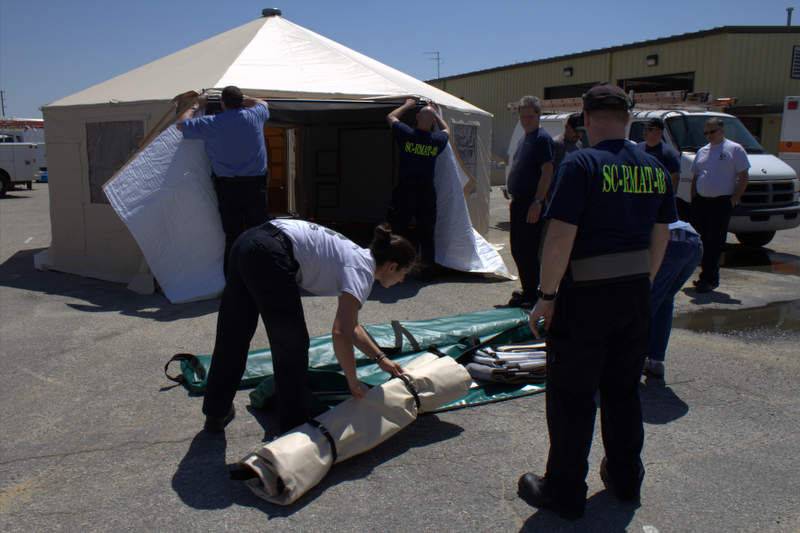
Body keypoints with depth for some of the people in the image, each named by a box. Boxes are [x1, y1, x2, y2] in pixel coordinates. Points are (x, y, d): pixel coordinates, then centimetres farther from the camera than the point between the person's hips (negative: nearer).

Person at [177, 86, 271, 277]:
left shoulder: (211, 124, -7)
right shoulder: (254, 117, 0)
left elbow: (182, 124, 10)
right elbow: (263, 103, 25)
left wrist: (197, 104, 22)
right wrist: (240, 98, 30)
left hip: (227, 187, -1)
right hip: (256, 185, 1)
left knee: (232, 236, 4)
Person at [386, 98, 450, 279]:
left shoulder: (407, 134, -9)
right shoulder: (438, 140, -4)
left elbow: (390, 117, 12)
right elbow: (446, 130, 23)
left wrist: (407, 105, 24)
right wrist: (436, 113, 31)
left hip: (404, 189, -1)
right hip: (427, 192, 1)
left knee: (399, 230, 8)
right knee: (426, 233, 11)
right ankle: (428, 269, 15)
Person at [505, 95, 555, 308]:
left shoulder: (543, 138, -11)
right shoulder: (524, 139, 18)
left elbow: (547, 172, -19)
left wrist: (537, 202, -25)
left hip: (531, 203, -10)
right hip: (519, 202, 10)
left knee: (527, 251, -6)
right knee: (517, 249, 16)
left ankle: (530, 296, 3)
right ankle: (528, 290, 28)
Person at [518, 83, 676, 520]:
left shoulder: (581, 165, -14)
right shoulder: (656, 170, 7)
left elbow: (560, 239, -20)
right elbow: (660, 238, 13)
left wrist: (546, 296, -13)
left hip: (586, 297, -6)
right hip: (636, 295, 7)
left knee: (571, 397, 6)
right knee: (623, 390, 21)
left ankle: (565, 491, 18)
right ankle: (625, 477, 35)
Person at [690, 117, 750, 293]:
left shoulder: (735, 149, 1)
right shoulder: (702, 151, 17)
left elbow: (743, 177, -2)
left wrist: (735, 198, -12)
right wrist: (693, 199, 10)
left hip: (722, 202, -6)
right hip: (701, 201, 6)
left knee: (715, 243, -8)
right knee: (702, 241, 8)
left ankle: (707, 280, -7)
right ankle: (712, 277, 20)